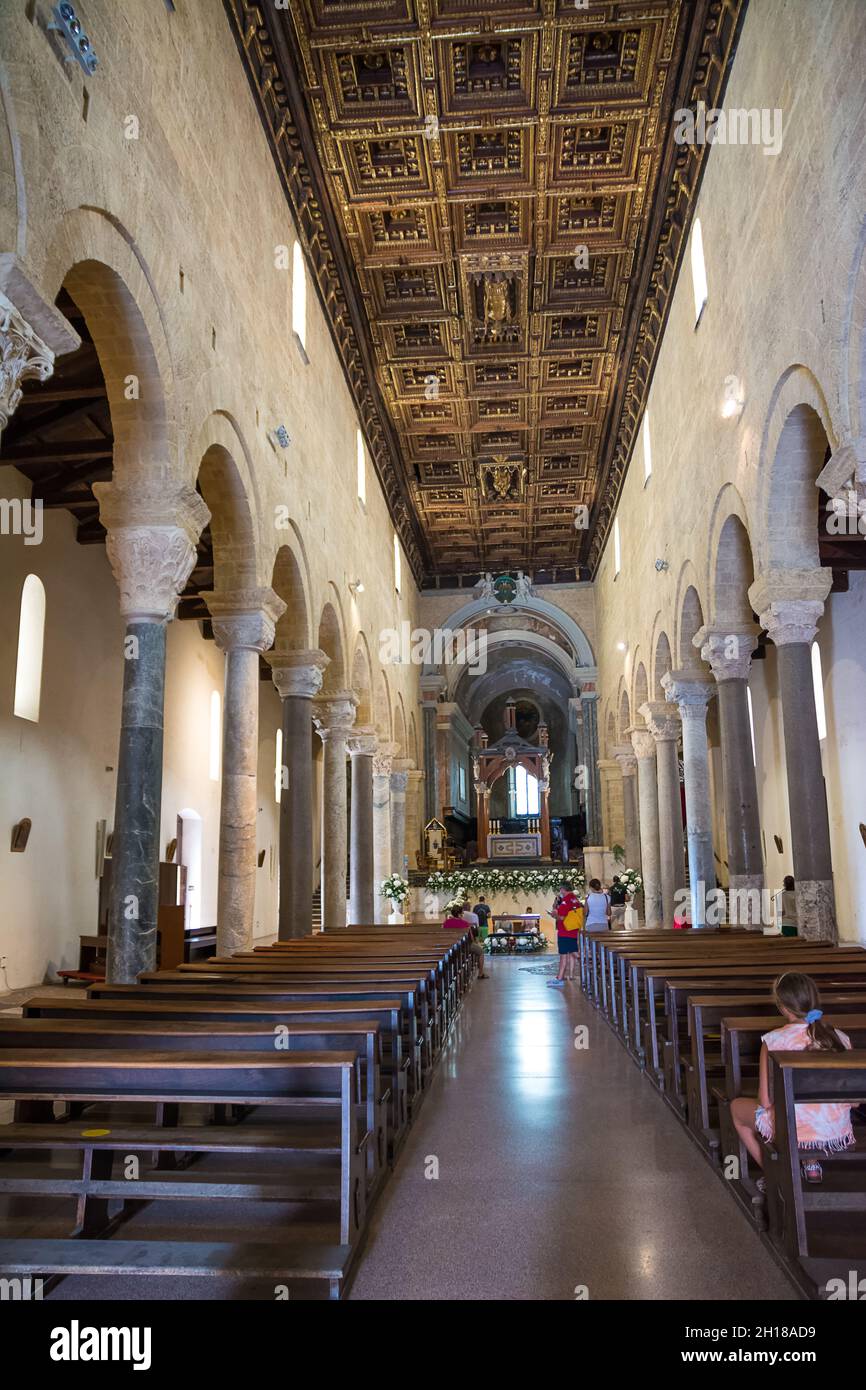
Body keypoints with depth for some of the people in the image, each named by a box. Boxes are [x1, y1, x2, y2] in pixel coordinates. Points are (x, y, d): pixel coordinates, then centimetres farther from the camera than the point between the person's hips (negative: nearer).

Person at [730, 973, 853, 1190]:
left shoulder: (774, 1041, -15)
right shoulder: (841, 1038, -6)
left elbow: (765, 1102, -12)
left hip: (793, 1134, -4)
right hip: (839, 1136, 4)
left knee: (737, 1106, 24)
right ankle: (812, 1164, 23)